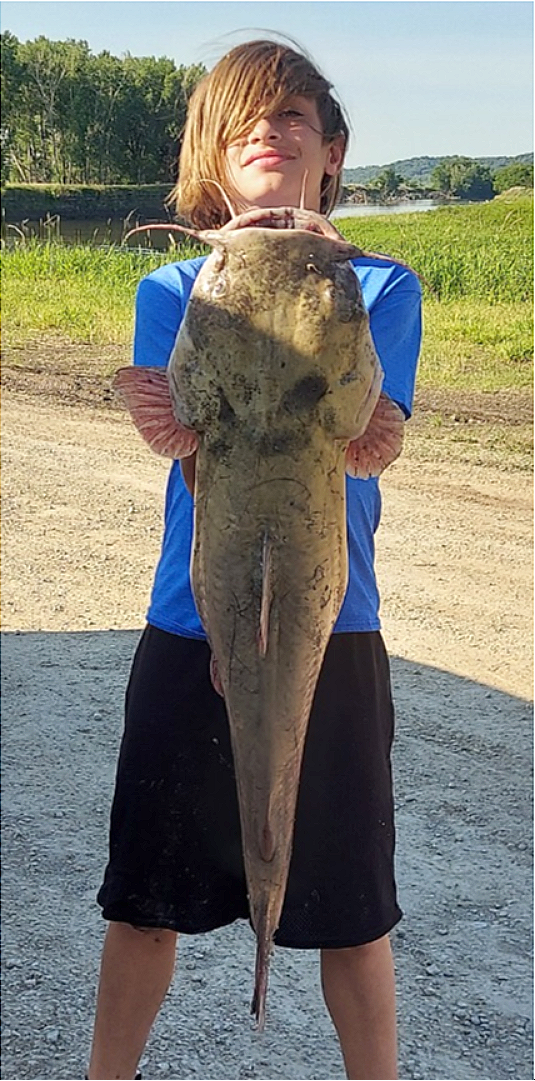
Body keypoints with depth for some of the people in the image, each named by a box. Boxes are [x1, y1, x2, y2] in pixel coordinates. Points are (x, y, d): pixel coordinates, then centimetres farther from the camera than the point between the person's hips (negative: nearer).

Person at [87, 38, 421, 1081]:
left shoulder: (380, 289, 0)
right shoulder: (172, 292, 2)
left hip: (332, 639, -1)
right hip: (191, 639, 1)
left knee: (353, 917, 11)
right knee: (145, 905, 14)